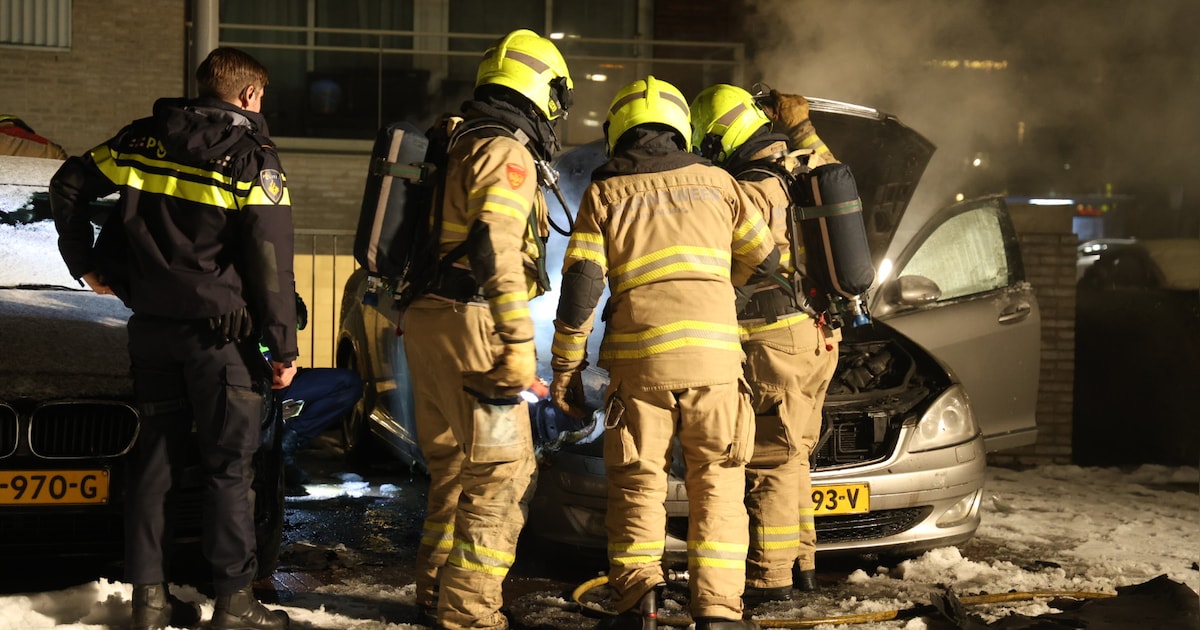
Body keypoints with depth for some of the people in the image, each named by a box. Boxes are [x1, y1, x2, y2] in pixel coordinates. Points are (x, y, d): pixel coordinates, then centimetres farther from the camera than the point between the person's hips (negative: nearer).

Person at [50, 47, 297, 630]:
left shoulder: (143, 140, 6)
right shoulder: (252, 158, -9)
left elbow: (69, 185, 12)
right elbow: (270, 264, -12)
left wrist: (86, 263, 17)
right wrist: (283, 347, -7)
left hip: (151, 327, 5)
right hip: (219, 332, -5)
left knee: (155, 461, 11)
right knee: (228, 467, 1)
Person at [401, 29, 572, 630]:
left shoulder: (458, 145, 19)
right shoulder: (506, 153, -11)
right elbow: (495, 251, -21)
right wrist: (519, 343, -21)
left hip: (427, 320, 10)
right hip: (471, 325, -10)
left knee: (454, 466, 19)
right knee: (500, 470, -5)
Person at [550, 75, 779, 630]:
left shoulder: (604, 194, 7)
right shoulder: (714, 181, 12)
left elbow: (580, 286, -2)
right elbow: (764, 260, 21)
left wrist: (566, 367, 4)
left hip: (637, 358, -1)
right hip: (712, 354, 1)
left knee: (636, 482, 8)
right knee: (716, 481, 7)